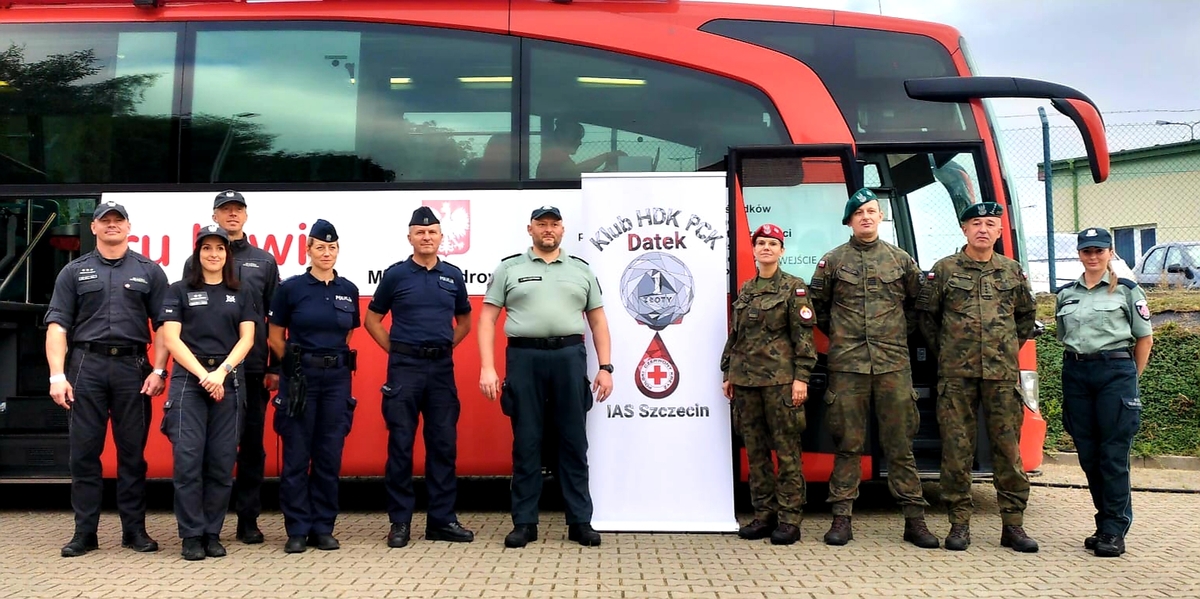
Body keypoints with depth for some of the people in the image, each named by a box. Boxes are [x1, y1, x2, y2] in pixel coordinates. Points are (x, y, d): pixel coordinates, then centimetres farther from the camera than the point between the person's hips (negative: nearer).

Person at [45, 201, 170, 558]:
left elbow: (163, 325, 5)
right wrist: (57, 375, -7)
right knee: (84, 452, 3)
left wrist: (159, 370, -6)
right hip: (86, 366, 0)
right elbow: (58, 325, 3)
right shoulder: (75, 271, 9)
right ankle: (85, 532, 11)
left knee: (133, 452, 5)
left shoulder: (149, 271, 9)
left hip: (133, 367, 0)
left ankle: (134, 529, 13)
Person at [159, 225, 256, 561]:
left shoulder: (239, 294, 14)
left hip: (229, 380, 2)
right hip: (188, 379, -2)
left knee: (222, 461, 0)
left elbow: (247, 338, 5)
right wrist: (203, 375, -11)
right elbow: (171, 338, -1)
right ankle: (191, 535, 0)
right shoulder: (179, 291, 8)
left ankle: (213, 533, 9)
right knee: (188, 459, -8)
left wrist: (221, 371, -11)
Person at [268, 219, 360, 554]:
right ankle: (297, 530, 10)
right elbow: (275, 337, 3)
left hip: (337, 378, 3)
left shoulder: (348, 290, 7)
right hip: (300, 377, -3)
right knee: (296, 456, 1)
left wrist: (334, 358, 12)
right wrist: (298, 363, 5)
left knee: (330, 455, 6)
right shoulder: (291, 288, -3)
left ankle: (323, 528, 16)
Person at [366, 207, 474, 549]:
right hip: (404, 367, -3)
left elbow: (464, 320, 21)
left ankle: (442, 520, 14)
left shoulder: (453, 276, 9)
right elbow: (373, 318, 8)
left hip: (442, 367, 3)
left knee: (444, 444, 5)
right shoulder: (395, 275, 2)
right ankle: (400, 522, 9)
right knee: (400, 445, 0)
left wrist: (446, 346, 8)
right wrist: (393, 349, -1)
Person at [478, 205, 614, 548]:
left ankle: (580, 522, 12)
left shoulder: (581, 270, 12)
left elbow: (598, 322, 13)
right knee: (526, 443, 4)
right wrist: (487, 368, -6)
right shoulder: (509, 268, 7)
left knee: (574, 442, 4)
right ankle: (525, 523, 12)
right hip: (524, 358, -1)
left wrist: (605, 368, 4)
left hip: (569, 357, 1)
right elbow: (487, 319, 4)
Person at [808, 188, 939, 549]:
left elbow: (918, 302, 20)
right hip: (847, 365, -1)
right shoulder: (832, 261, 6)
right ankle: (842, 518, 8)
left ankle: (914, 519, 8)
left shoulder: (901, 260, 10)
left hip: (893, 363, 1)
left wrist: (902, 332, 12)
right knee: (847, 443, 2)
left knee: (900, 443, 3)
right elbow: (816, 305, 15)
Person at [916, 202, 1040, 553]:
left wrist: (1010, 348, 15)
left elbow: (1026, 316, 23)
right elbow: (926, 315, 9)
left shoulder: (1012, 272, 11)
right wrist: (945, 352, 8)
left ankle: (1013, 524, 11)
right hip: (956, 376, -2)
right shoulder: (945, 270, 3)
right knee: (956, 449, 0)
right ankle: (959, 523, 9)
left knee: (1008, 448, 3)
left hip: (1003, 375, 2)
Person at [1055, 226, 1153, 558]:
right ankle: (1106, 524, 17)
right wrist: (1077, 365, 8)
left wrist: (1131, 378, 4)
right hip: (1076, 374, 4)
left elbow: (1144, 338, 5)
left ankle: (1114, 532, 0)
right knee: (1088, 455, 6)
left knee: (1113, 455, -6)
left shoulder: (1127, 290, 3)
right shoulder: (1065, 294, 13)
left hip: (1115, 371, -4)